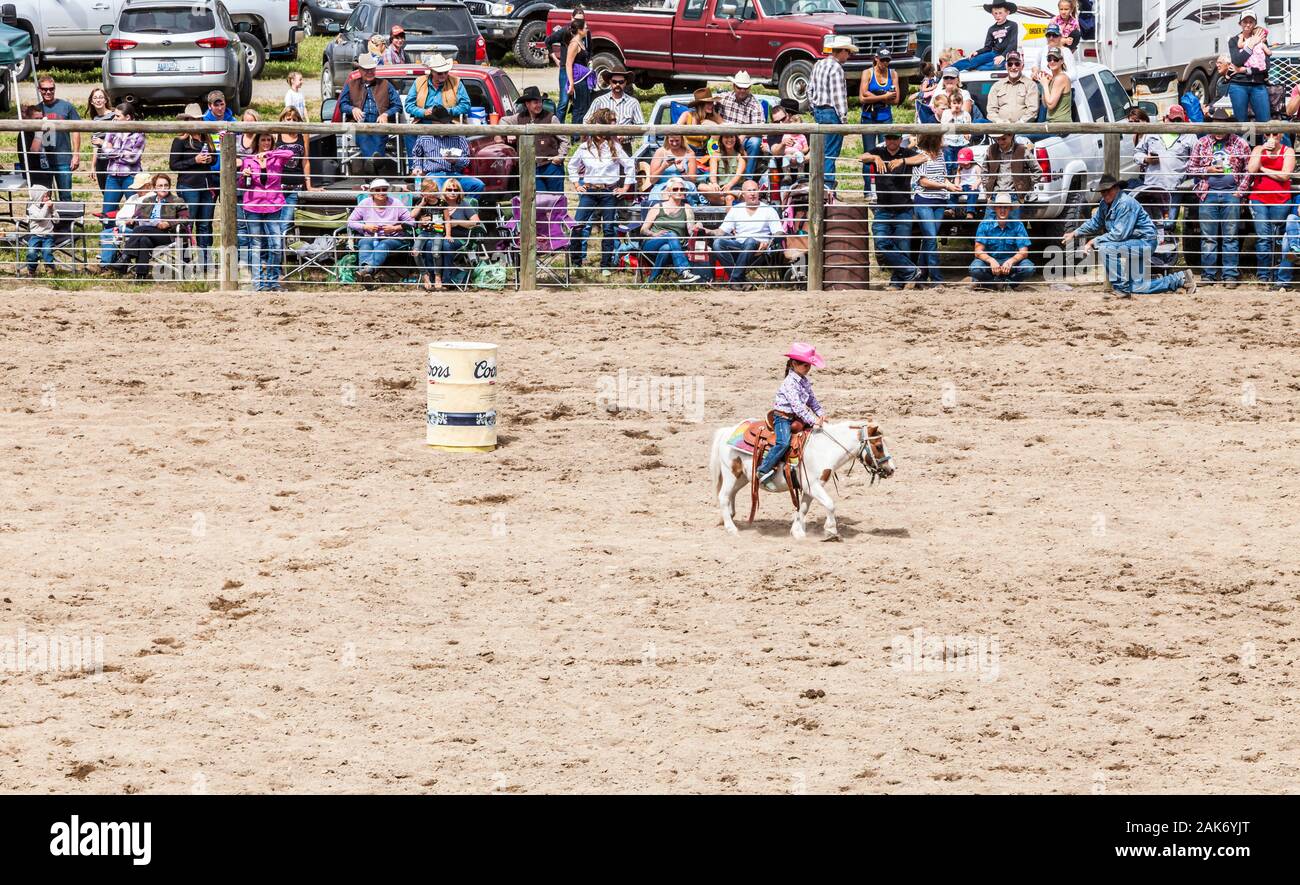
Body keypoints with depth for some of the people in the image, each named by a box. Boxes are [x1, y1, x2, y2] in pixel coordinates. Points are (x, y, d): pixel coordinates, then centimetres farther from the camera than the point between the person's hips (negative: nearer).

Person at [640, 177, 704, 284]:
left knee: (666, 248, -38)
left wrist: (695, 229, -24)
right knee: (672, 235, -35)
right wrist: (654, 234, -13)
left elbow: (691, 229, 0)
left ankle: (652, 279, -31)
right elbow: (643, 230, 9)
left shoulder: (686, 209, 15)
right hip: (652, 245, -1)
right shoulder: (657, 208, 13)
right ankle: (684, 272, -51)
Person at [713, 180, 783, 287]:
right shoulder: (735, 209, 17)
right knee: (718, 243, -25)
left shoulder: (769, 211, 8)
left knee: (750, 241, -38)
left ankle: (734, 280, -34)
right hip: (738, 245, 3)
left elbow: (779, 233, -2)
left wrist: (767, 243, -22)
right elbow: (722, 231, 15)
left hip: (758, 248, -3)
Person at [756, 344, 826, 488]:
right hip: (782, 417, -9)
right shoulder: (790, 383, -20)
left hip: (796, 417, 9)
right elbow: (797, 406, -27)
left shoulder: (804, 381, 9)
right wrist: (813, 421, -30)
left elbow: (812, 400, 18)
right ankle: (763, 471, -27)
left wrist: (821, 414, 3)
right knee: (784, 442, -30)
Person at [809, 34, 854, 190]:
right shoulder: (836, 68, -15)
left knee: (822, 150, 15)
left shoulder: (818, 65, 11)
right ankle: (828, 185, -7)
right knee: (831, 153, -6)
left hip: (818, 111, 9)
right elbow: (838, 96, -19)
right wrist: (844, 119, -16)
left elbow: (810, 89, 17)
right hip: (831, 113, -9)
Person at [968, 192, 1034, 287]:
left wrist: (1011, 261, -30)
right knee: (975, 269, -32)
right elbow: (978, 251, -10)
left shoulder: (1017, 225, -4)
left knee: (1028, 268, -29)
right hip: (989, 262, 0)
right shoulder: (985, 225, -5)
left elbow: (1023, 252, -9)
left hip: (1010, 262, 0)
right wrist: (991, 261, -32)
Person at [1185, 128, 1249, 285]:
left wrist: (1240, 190, -2)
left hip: (1231, 194, -1)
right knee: (1208, 237, 2)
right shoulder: (1202, 143, 8)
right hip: (1208, 194, 1)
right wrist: (1207, 170, -7)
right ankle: (1208, 275, 7)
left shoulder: (1240, 144, 6)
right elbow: (1190, 168, 10)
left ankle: (1230, 275, 4)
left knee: (1230, 237, 1)